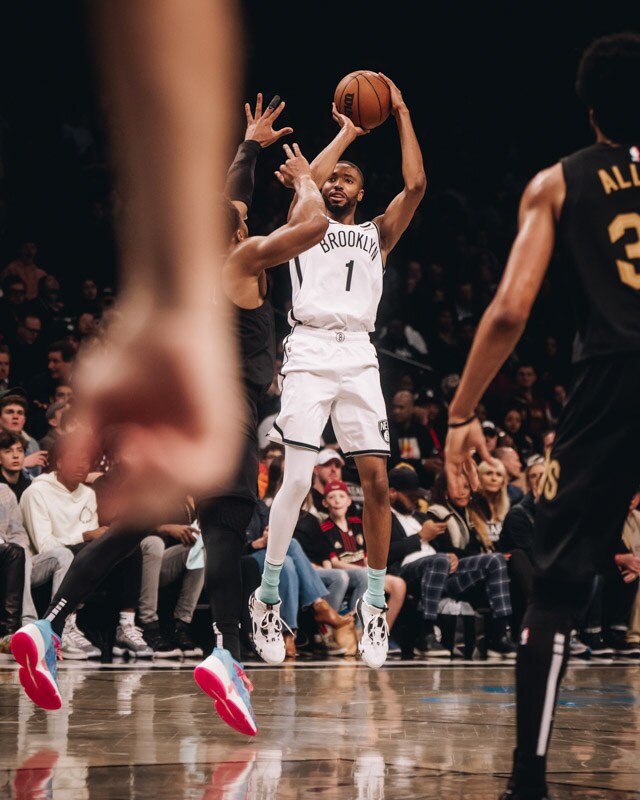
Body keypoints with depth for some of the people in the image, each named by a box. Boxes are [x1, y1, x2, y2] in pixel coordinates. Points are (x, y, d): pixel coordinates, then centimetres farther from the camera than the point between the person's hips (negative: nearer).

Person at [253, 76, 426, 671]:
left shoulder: (377, 234, 22)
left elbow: (415, 186, 7)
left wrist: (400, 114, 10)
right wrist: (347, 132, 4)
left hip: (358, 357, 3)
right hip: (309, 350, -3)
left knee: (376, 480, -5)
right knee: (297, 480, -12)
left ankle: (374, 603, 5)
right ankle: (267, 598, 1)